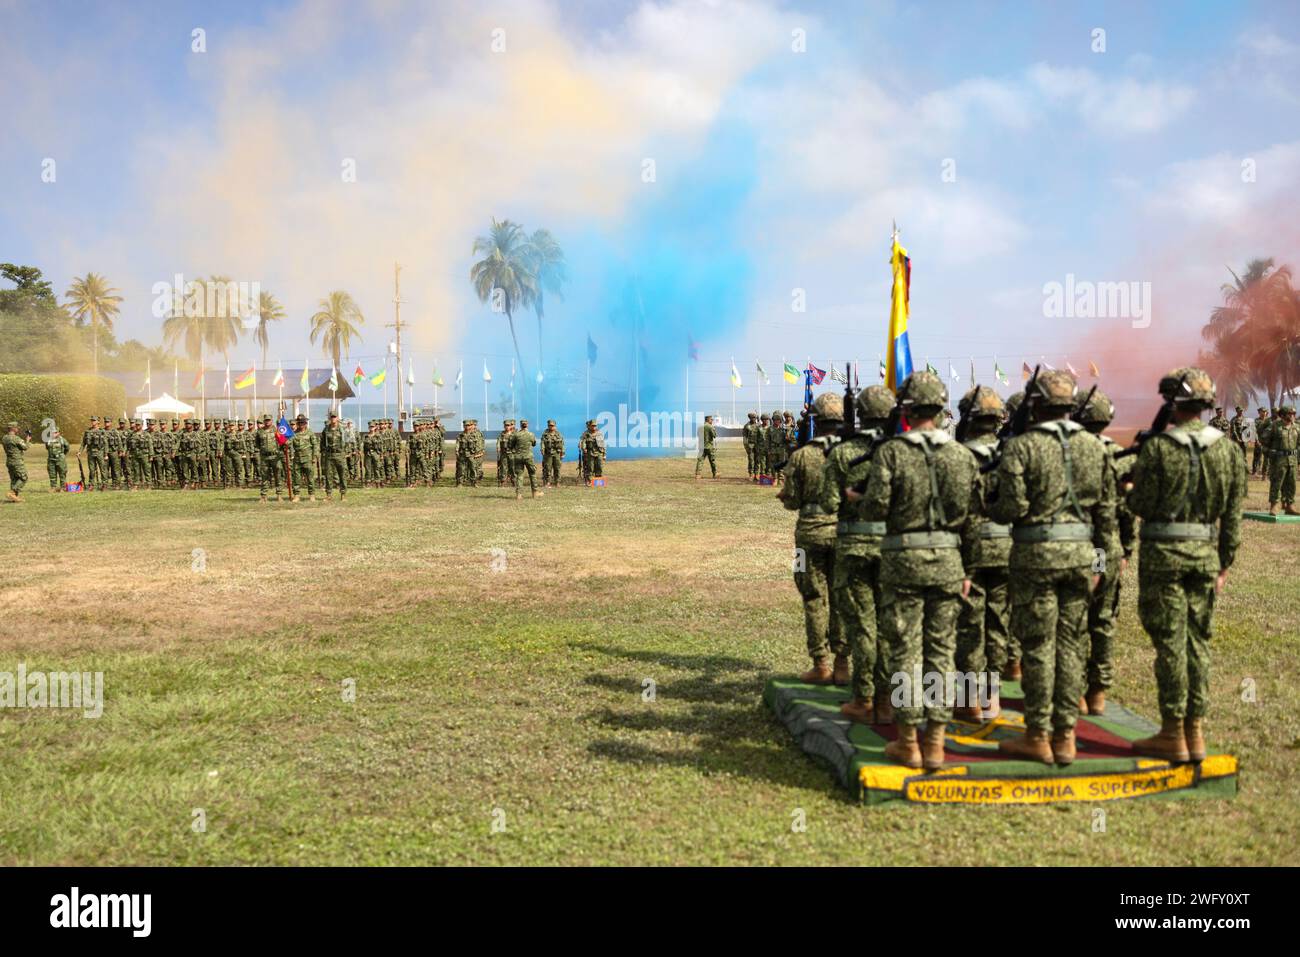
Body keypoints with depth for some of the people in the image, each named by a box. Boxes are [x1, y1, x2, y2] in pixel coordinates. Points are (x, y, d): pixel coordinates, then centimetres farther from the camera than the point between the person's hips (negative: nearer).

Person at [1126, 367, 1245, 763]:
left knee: (1170, 643, 1)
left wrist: (1132, 492, 13)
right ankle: (1196, 732, 18)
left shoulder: (1157, 448, -12)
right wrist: (1224, 564, 15)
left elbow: (1142, 506, -9)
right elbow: (1233, 517, 7)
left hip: (1164, 552, -5)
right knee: (1197, 642, 12)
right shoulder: (1229, 450, 4)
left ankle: (1173, 734, 7)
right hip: (1205, 553, 5)